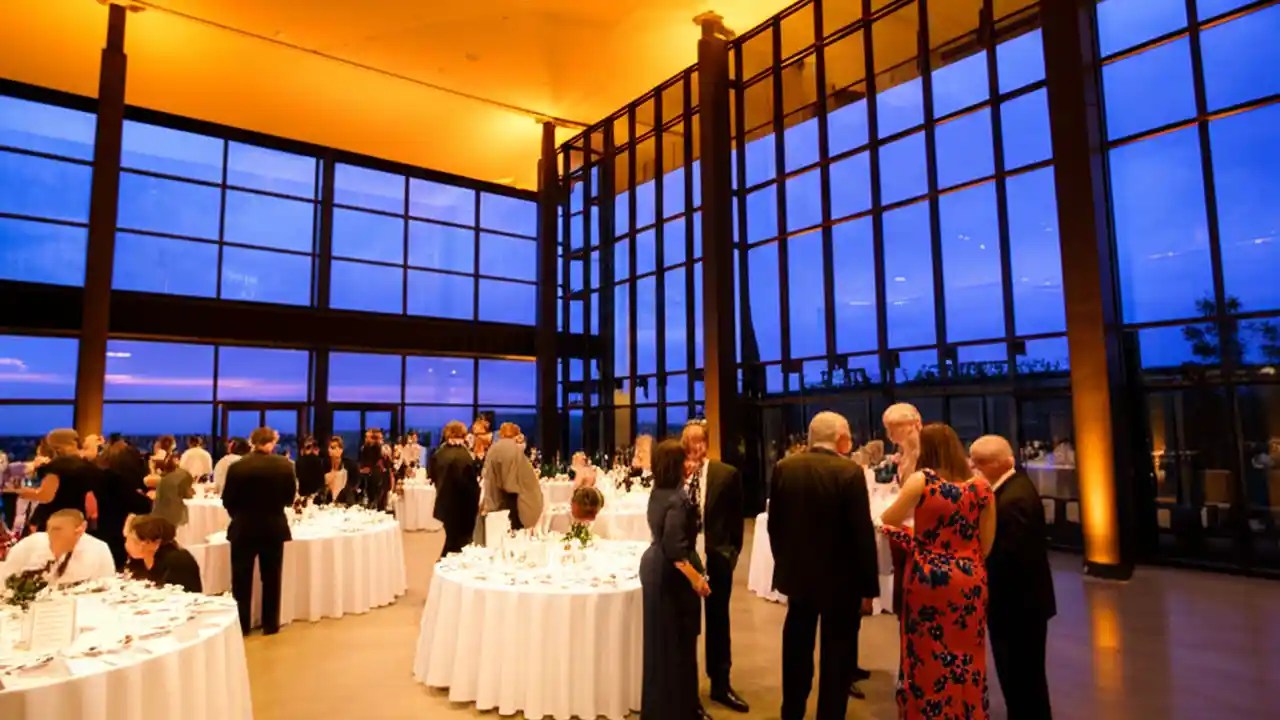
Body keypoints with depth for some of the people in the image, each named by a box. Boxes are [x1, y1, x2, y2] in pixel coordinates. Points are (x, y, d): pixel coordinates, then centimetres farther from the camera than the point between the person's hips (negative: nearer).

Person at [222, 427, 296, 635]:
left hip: (243, 529, -1)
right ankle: (270, 625, 18)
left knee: (242, 580, 12)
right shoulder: (285, 465, -9)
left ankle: (241, 625, 18)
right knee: (271, 579, 12)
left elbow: (227, 501, -3)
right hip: (274, 528, 1)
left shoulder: (237, 466, -11)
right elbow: (289, 498, 0)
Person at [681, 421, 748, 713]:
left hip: (717, 557, 0)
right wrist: (683, 479, -20)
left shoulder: (727, 474, -5)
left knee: (718, 621, 14)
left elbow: (736, 517, 2)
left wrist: (733, 551, 0)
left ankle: (720, 685, 30)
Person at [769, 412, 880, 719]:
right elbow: (862, 533, -17)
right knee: (837, 656, 10)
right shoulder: (850, 471, -17)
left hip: (797, 573, 5)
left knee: (797, 650, 20)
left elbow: (774, 523, 3)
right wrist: (869, 587, -7)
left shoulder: (784, 467, -4)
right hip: (841, 579, -5)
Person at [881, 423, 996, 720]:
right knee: (966, 659, 15)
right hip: (970, 581, 3)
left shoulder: (921, 479, -10)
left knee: (927, 659, 11)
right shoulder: (981, 485, -1)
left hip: (928, 577, -3)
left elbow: (888, 521, 0)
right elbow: (986, 546, 4)